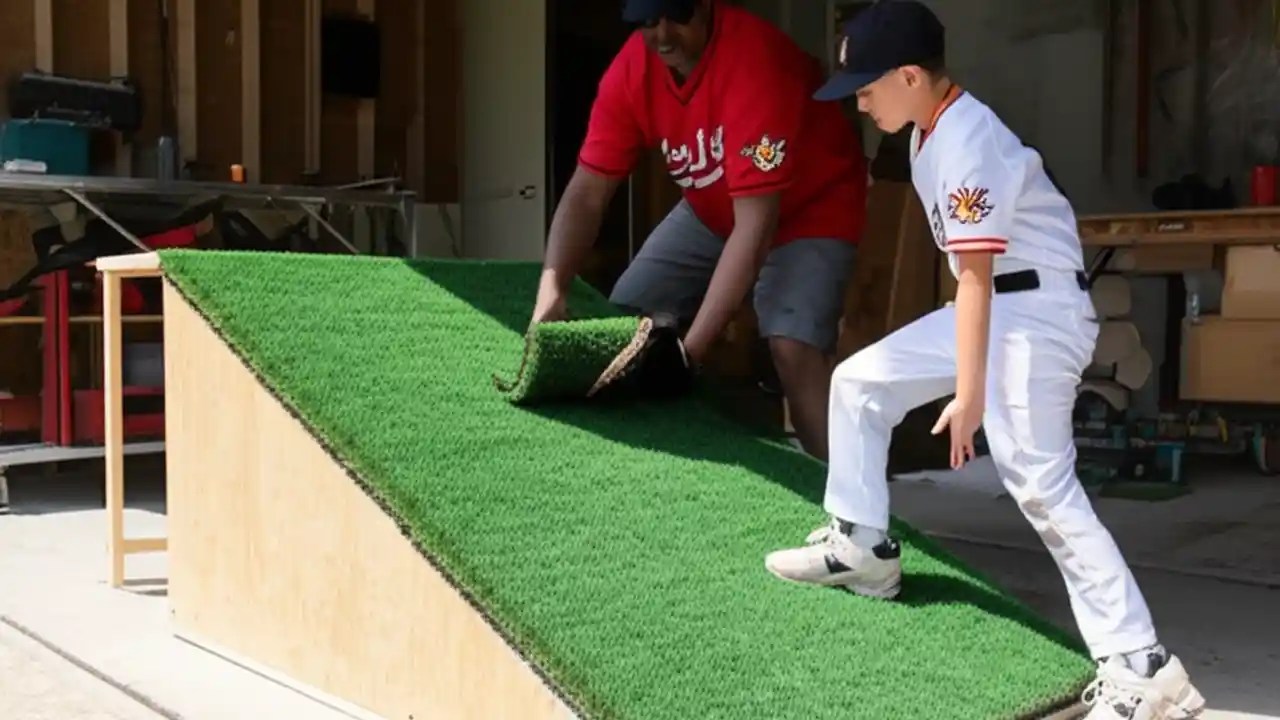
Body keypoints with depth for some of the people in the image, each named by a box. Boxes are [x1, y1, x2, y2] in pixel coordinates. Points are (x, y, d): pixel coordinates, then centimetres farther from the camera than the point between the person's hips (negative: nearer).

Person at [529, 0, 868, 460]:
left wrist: (692, 346, -41)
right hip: (713, 206, 6)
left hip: (810, 206, -6)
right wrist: (551, 289, -33)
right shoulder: (632, 69, -17)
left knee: (792, 349, -28)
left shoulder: (754, 61, -36)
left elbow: (755, 225, -38)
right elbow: (587, 190, -16)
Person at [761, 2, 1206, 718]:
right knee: (860, 381, 10)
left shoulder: (967, 143, -22)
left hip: (1040, 311, -10)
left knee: (1040, 483, -15)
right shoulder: (931, 130, 8)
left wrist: (968, 394, -29)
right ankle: (862, 545, 20)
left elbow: (977, 274, -27)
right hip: (995, 304, 10)